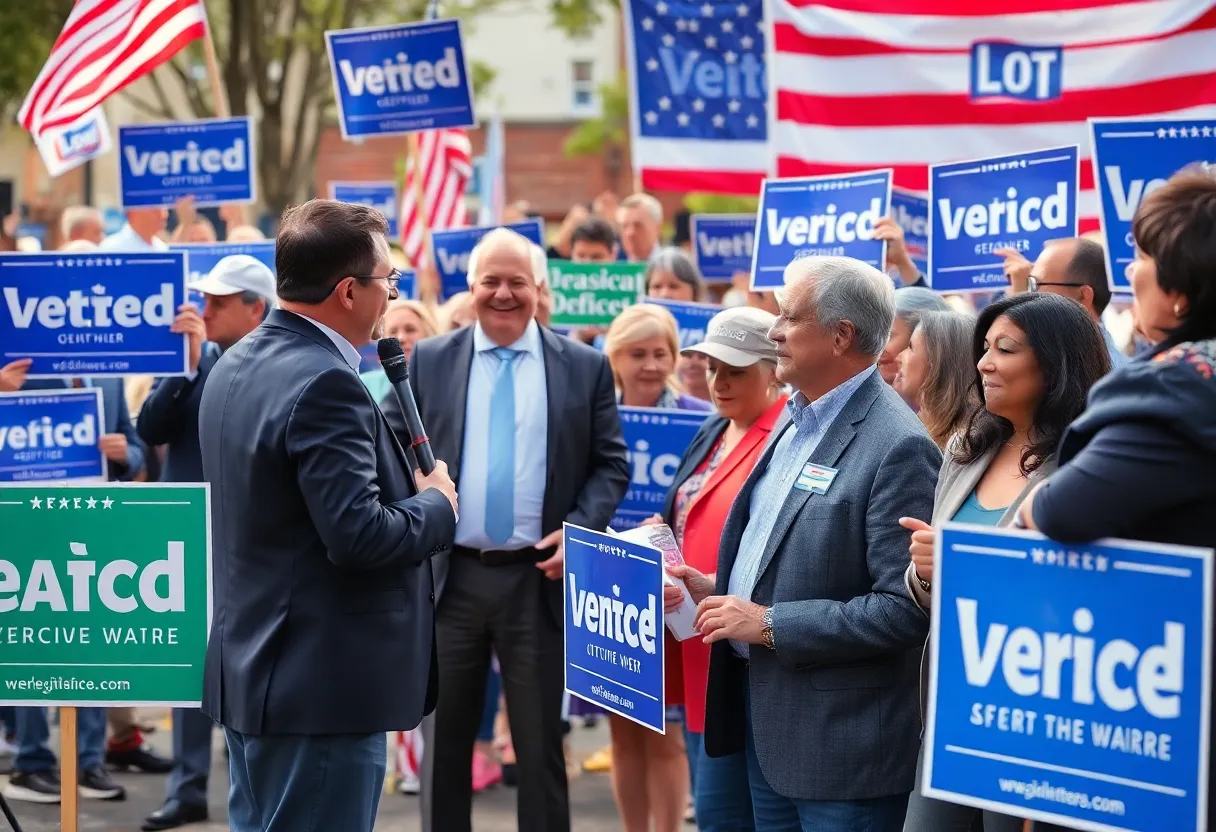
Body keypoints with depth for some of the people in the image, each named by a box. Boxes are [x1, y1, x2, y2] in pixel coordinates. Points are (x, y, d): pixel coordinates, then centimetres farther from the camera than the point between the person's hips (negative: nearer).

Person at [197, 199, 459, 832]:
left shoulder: (236, 364, 10)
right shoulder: (325, 382, -21)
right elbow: (360, 536, -25)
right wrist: (437, 504, -7)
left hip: (250, 666, 10)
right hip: (324, 684, -10)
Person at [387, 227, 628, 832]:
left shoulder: (585, 367, 3)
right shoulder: (428, 362, 5)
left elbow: (611, 463, 5)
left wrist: (581, 529, -10)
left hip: (538, 578, -1)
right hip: (449, 575, 1)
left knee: (540, 743, 6)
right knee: (444, 741, 9)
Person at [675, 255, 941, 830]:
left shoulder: (897, 447, -18)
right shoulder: (796, 420, 11)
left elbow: (906, 608, -22)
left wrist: (771, 624, -20)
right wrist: (718, 589, 5)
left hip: (839, 741, -9)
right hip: (763, 720, 9)